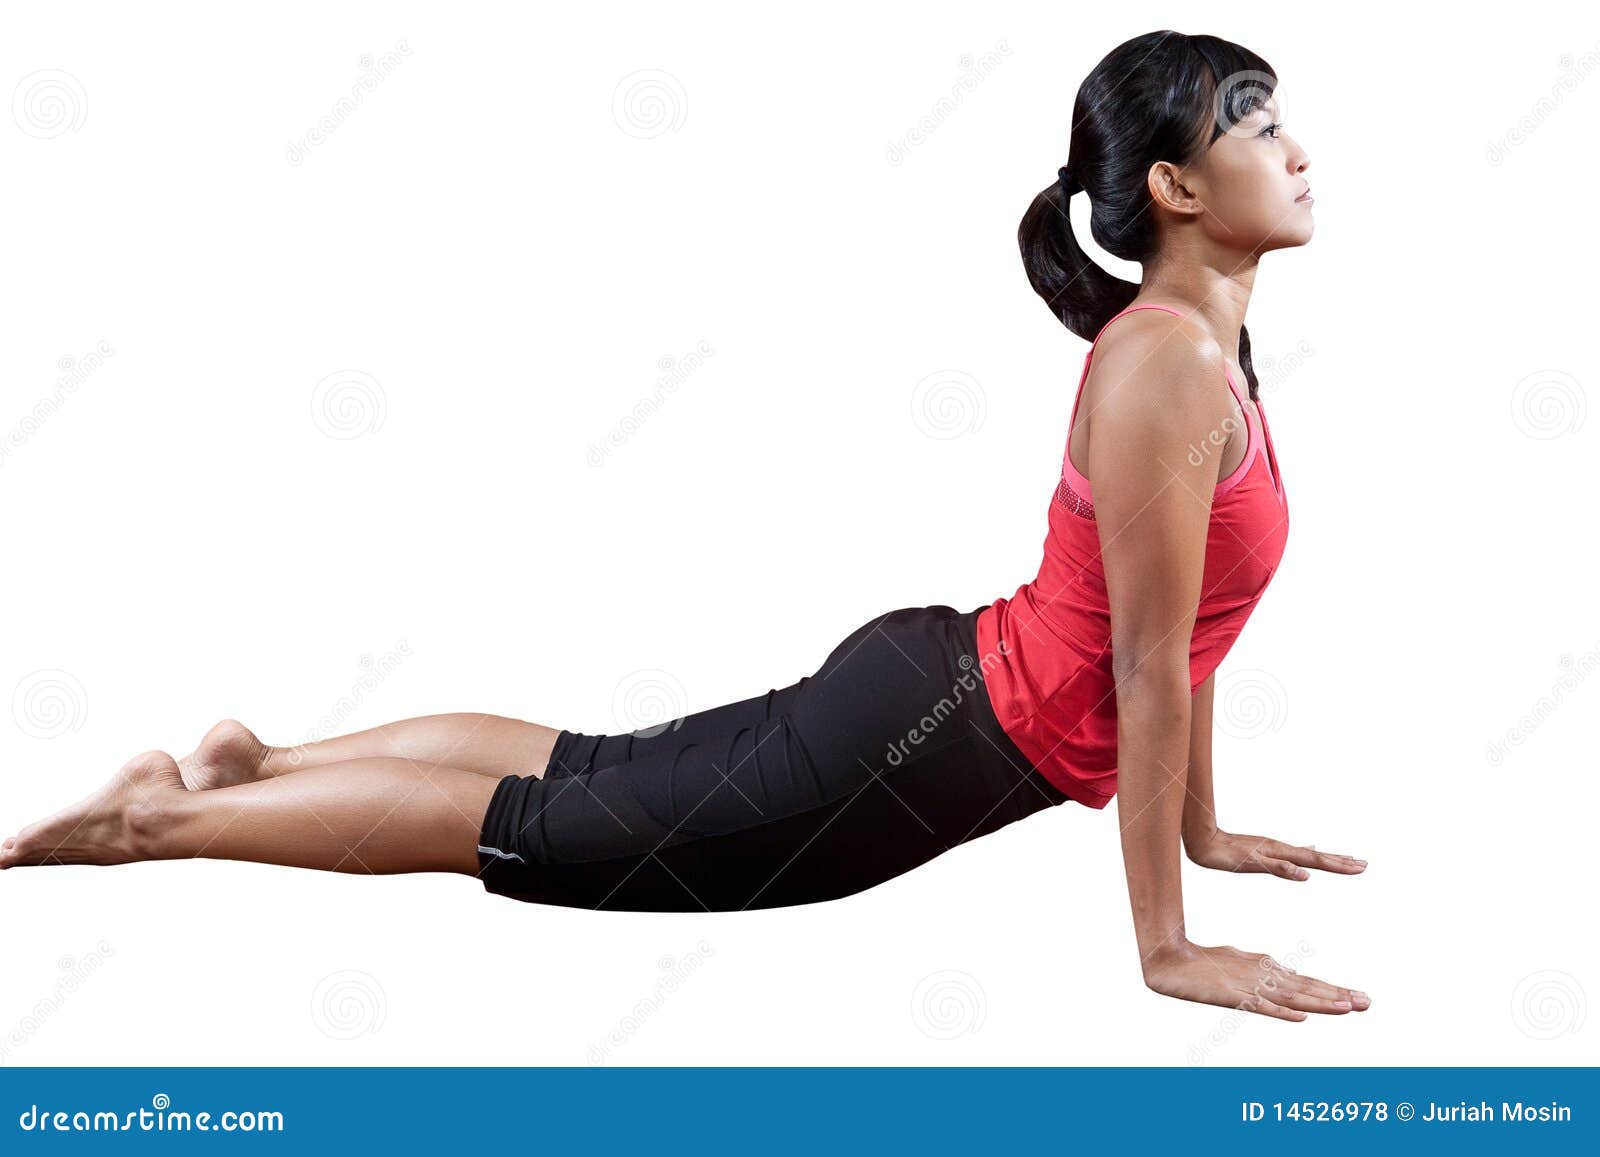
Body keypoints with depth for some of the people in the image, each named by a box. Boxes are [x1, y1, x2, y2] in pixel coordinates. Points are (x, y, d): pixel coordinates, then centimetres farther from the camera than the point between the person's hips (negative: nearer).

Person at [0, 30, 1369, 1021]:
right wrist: (1167, 949, -18)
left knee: (588, 771, 20)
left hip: (935, 689, 9)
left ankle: (258, 760, 31)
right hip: (934, 738, -9)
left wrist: (1200, 828, 19)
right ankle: (167, 814, 14)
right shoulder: (1165, 365, -24)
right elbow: (1149, 665, -23)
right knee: (546, 828, 2)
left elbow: (1177, 629, 16)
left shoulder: (1205, 343, 7)